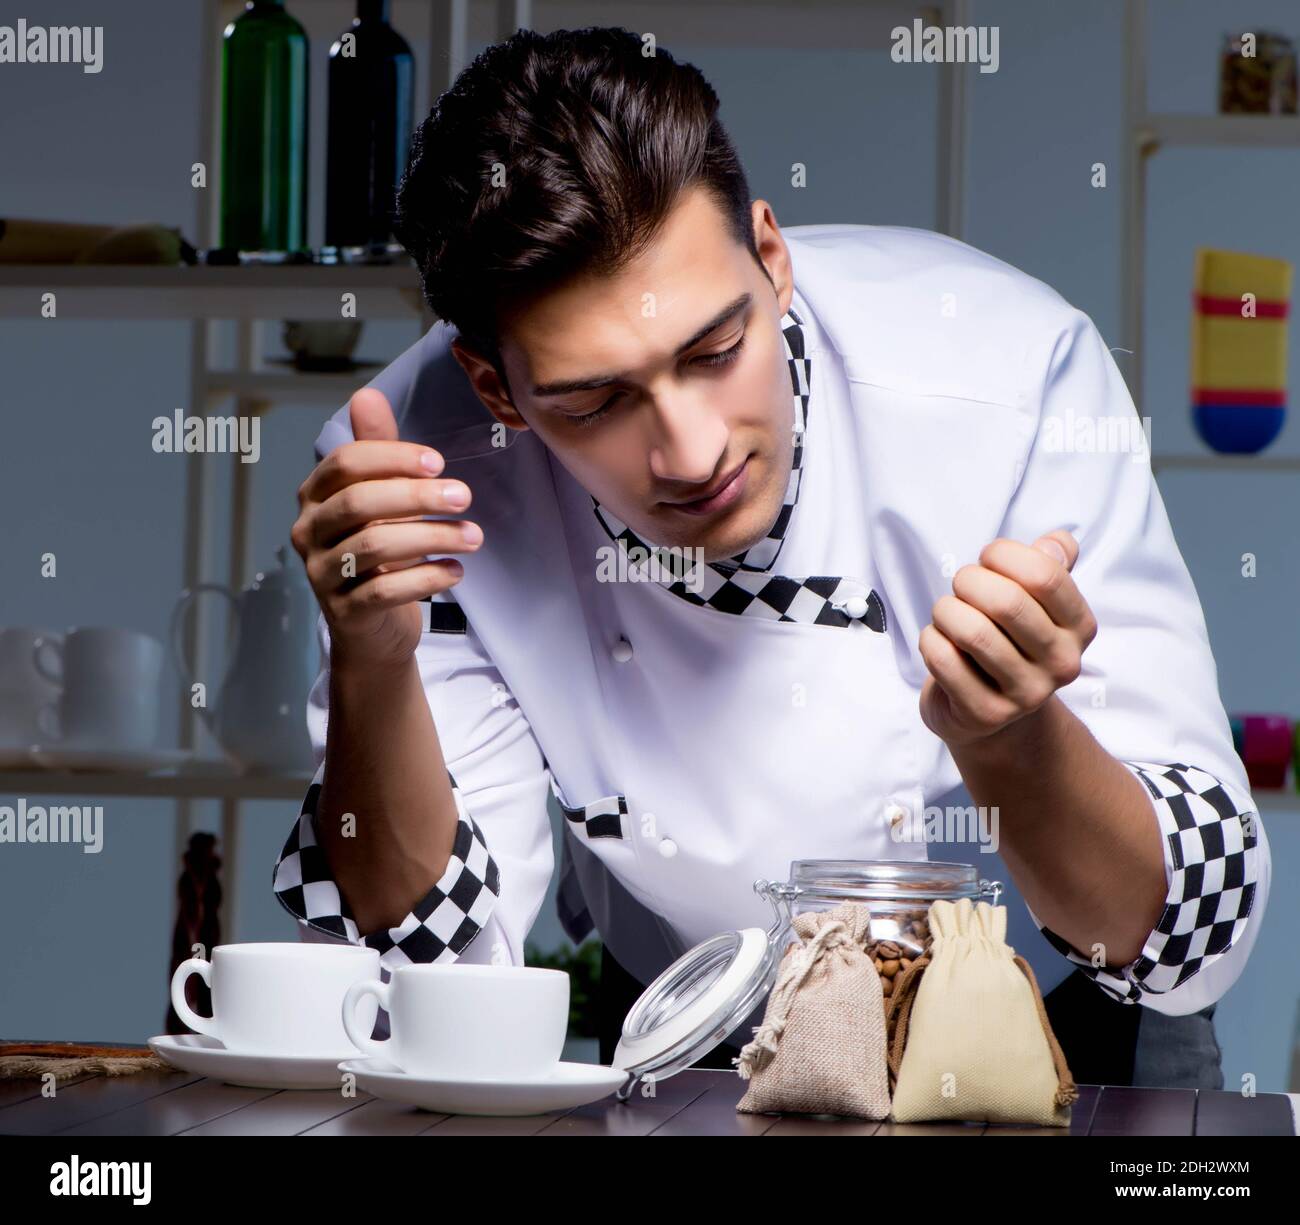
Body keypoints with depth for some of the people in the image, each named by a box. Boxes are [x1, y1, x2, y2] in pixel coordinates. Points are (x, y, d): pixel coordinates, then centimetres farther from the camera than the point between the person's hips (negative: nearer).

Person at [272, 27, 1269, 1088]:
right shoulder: (430, 467, -19)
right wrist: (372, 666, -32)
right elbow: (436, 947, -17)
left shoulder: (1012, 373, -24)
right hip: (686, 1064, 1)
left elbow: (1194, 938, -22)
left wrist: (1008, 742, -41)